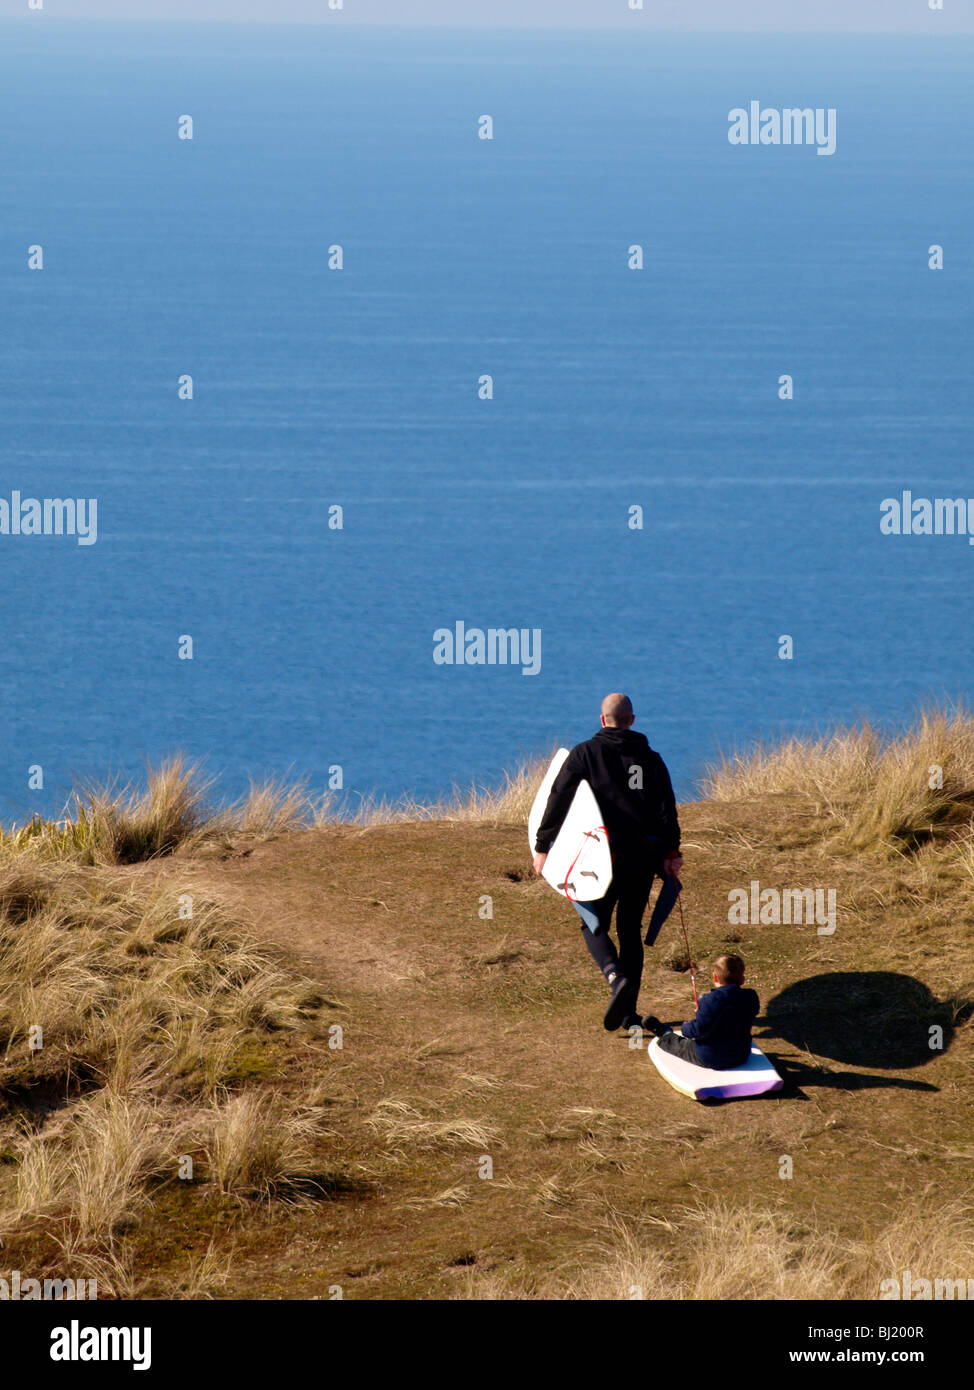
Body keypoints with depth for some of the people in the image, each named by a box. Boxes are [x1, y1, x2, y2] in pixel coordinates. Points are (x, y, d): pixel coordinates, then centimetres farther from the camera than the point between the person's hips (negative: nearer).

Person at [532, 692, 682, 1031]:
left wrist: (542, 846, 3)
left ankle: (615, 976, -23)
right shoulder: (650, 758, 8)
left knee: (594, 924, 8)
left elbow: (558, 800, -3)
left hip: (603, 855, -3)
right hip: (643, 857, 3)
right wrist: (671, 852, 5)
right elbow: (666, 807, 3)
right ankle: (629, 1013, 10)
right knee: (631, 930, 12)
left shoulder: (584, 753, 1)